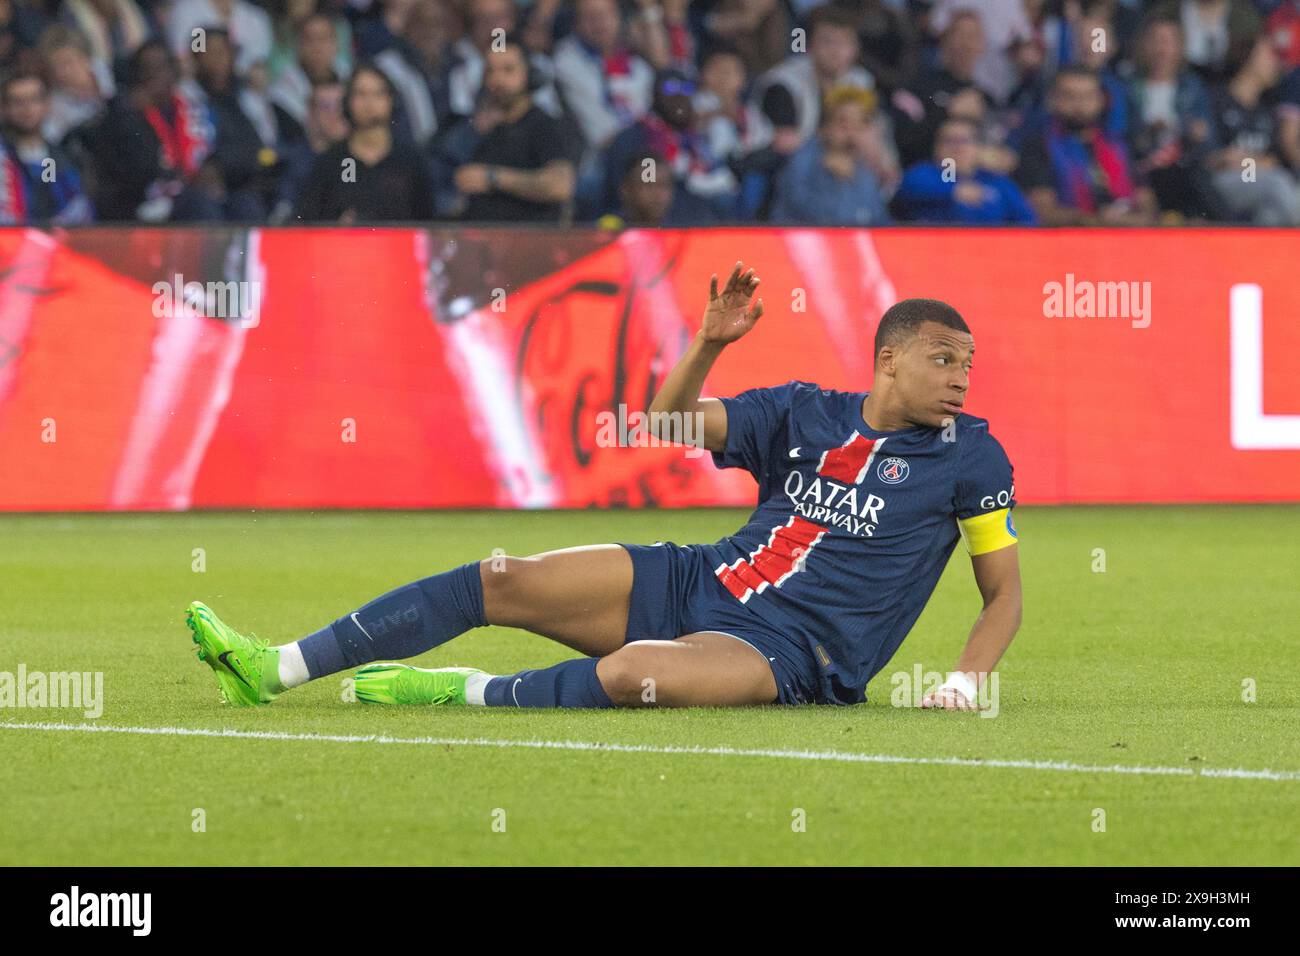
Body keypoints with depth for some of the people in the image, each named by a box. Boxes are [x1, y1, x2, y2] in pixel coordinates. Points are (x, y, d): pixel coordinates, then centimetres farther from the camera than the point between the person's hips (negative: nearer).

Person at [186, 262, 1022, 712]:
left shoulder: (970, 454, -2)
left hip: (791, 653, -5)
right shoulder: (805, 412, 9)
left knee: (632, 673, -38)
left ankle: (464, 692, -18)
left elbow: (1005, 592, 1)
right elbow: (670, 424, 9)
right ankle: (275, 670, -8)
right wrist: (709, 344, -8)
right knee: (499, 583, -7)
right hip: (700, 582, 5)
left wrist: (969, 680, -15)